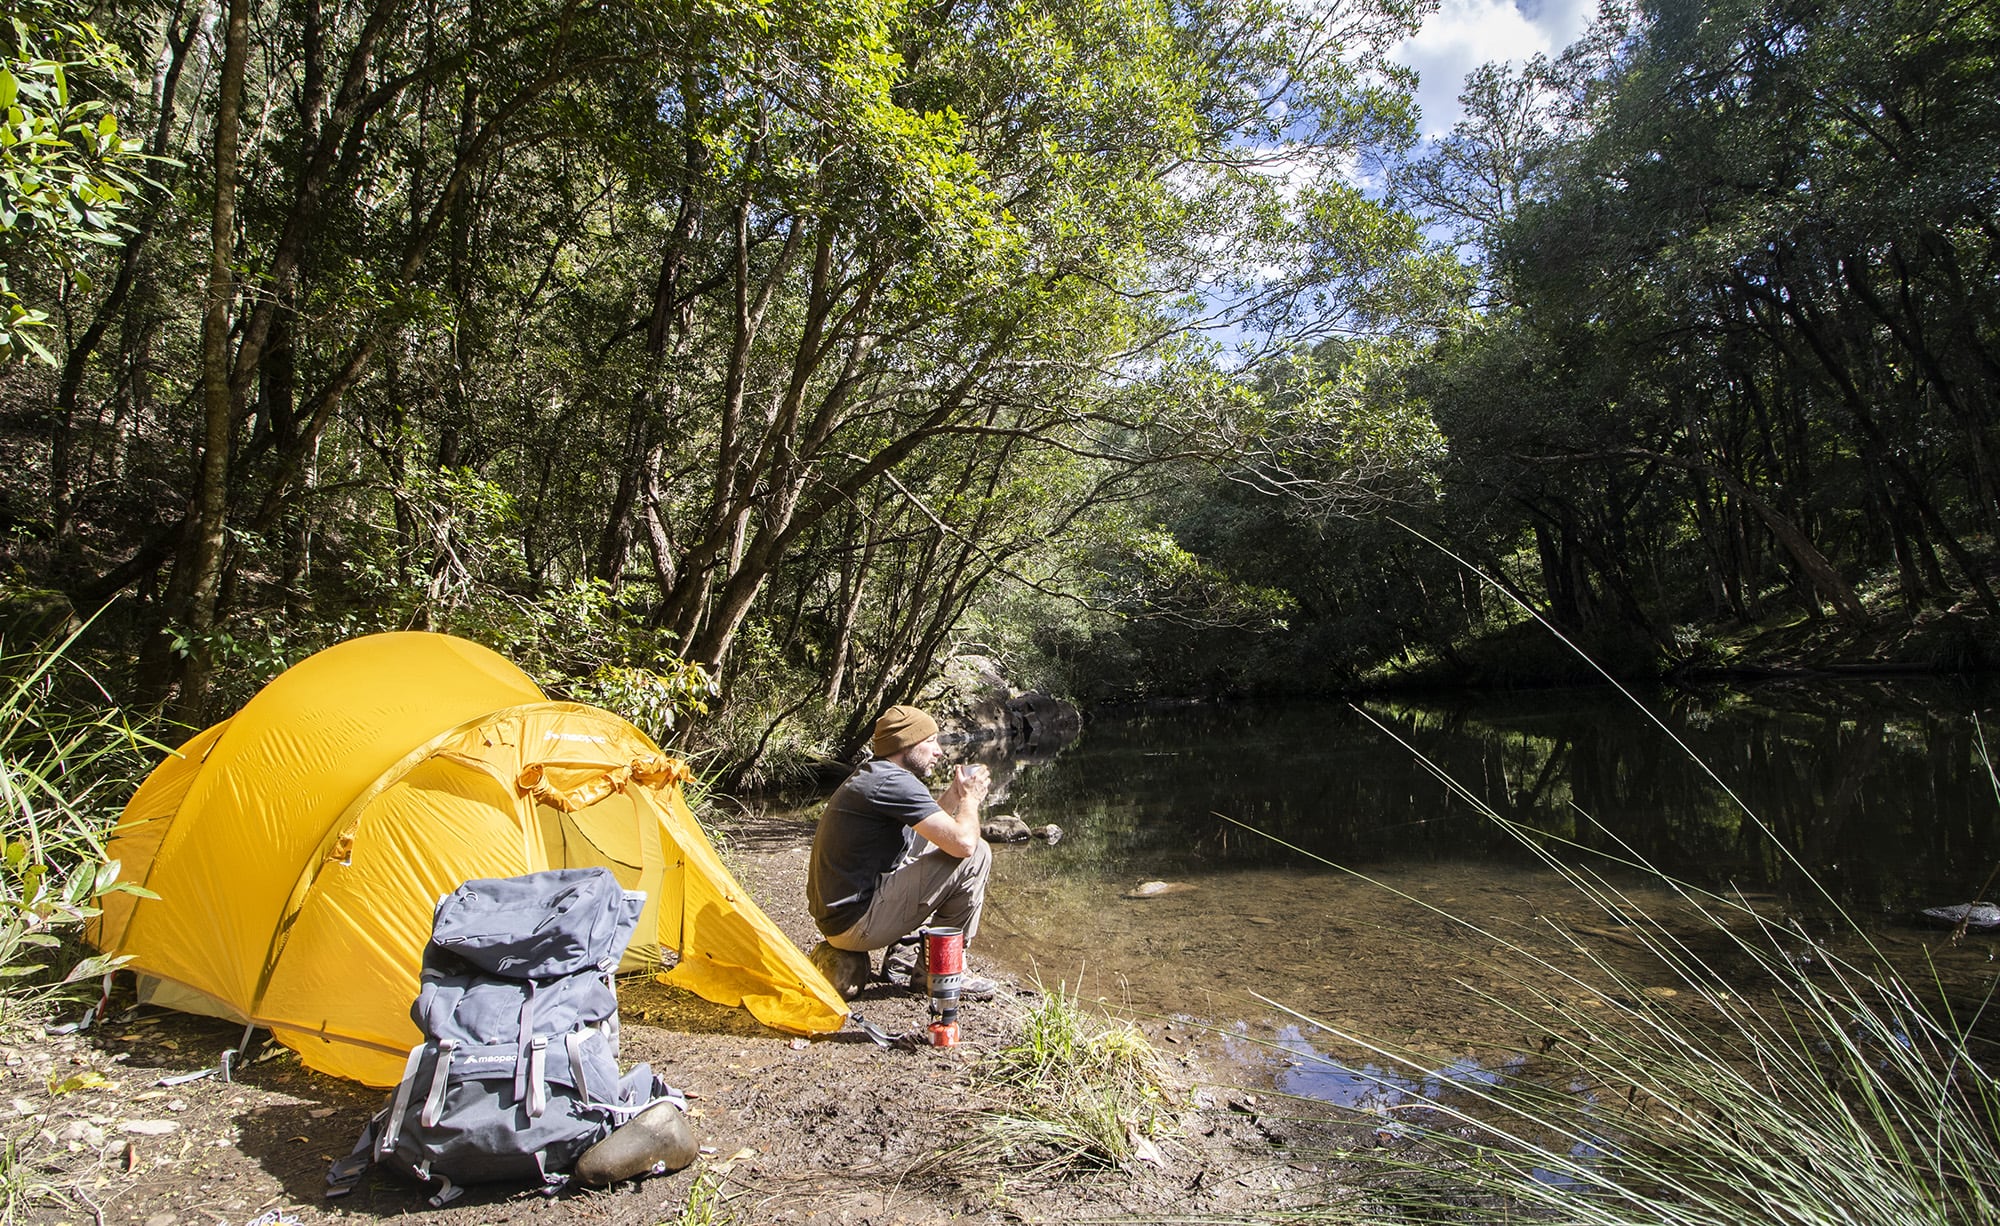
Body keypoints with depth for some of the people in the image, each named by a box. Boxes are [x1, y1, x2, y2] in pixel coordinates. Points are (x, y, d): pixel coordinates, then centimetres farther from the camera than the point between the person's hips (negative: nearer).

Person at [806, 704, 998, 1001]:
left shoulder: (869, 775, 14)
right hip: (856, 923, -10)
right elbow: (962, 842, -23)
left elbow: (920, 828, 25)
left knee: (935, 847, 23)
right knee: (975, 854, -12)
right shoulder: (894, 781, -18)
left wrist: (954, 796, 12)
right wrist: (970, 798, -4)